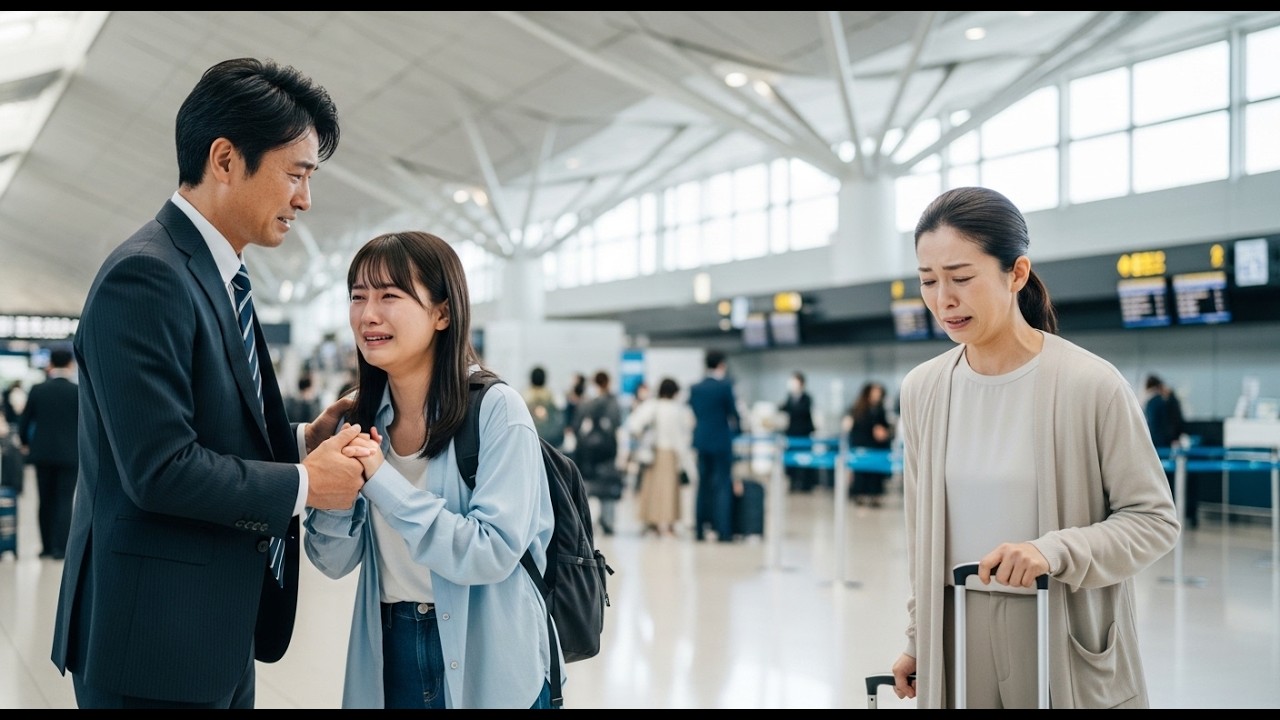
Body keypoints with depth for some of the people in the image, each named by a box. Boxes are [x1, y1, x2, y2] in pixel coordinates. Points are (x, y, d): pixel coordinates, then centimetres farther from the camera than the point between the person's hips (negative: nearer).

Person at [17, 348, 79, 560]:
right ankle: (60, 547, -7)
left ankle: (47, 546, 18)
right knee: (65, 500, 0)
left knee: (46, 501, 13)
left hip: (42, 453, 3)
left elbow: (23, 422, 4)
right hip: (69, 454, -3)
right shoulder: (77, 392, -7)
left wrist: (26, 443, 23)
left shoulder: (37, 390, 0)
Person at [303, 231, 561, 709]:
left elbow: (494, 553, -23)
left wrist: (381, 479, -25)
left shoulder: (496, 408, -15)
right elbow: (334, 562, 1)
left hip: (487, 668, -5)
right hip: (387, 657, 5)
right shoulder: (363, 415, 1)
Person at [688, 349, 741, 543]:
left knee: (703, 485, 12)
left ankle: (699, 530, 13)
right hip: (721, 441, -5)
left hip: (701, 440, 5)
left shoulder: (694, 388, 4)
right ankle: (723, 531, -4)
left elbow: (693, 413, 10)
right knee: (723, 486, -1)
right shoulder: (725, 386, -12)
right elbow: (734, 413, -6)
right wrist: (738, 424, 14)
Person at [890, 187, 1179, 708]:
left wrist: (1055, 550, -22)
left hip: (1068, 647, -3)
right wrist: (919, 639, 12)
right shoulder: (921, 389, 0)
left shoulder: (1092, 384, -13)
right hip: (957, 638, 3)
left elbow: (1155, 519, -8)